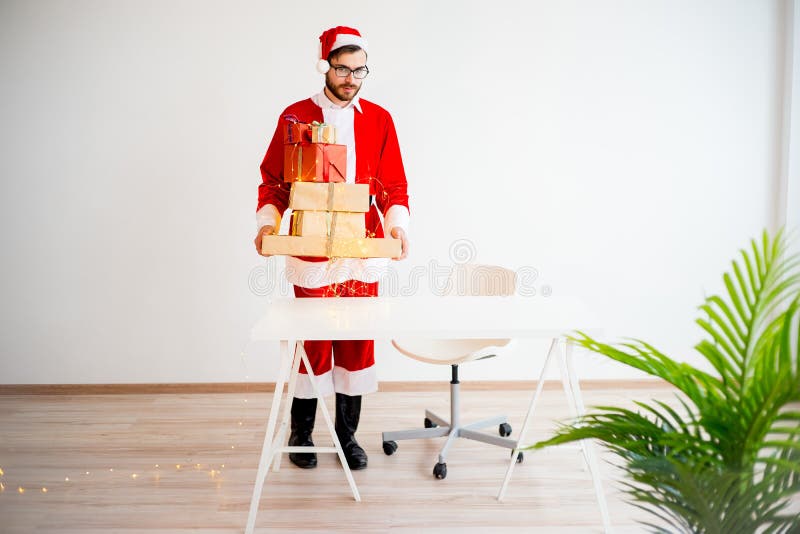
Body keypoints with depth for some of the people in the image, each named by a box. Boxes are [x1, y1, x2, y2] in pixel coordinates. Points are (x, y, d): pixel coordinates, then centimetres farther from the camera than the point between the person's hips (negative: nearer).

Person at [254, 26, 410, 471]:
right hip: (312, 252, -2)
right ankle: (301, 432, 24)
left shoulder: (379, 119, 7)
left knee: (358, 343, 7)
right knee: (312, 341, 5)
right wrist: (268, 221, -12)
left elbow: (394, 185, 7)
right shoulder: (296, 116, 2)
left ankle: (347, 434, 23)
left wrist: (396, 222, -11)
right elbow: (273, 180, 4)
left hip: (364, 253, 2)